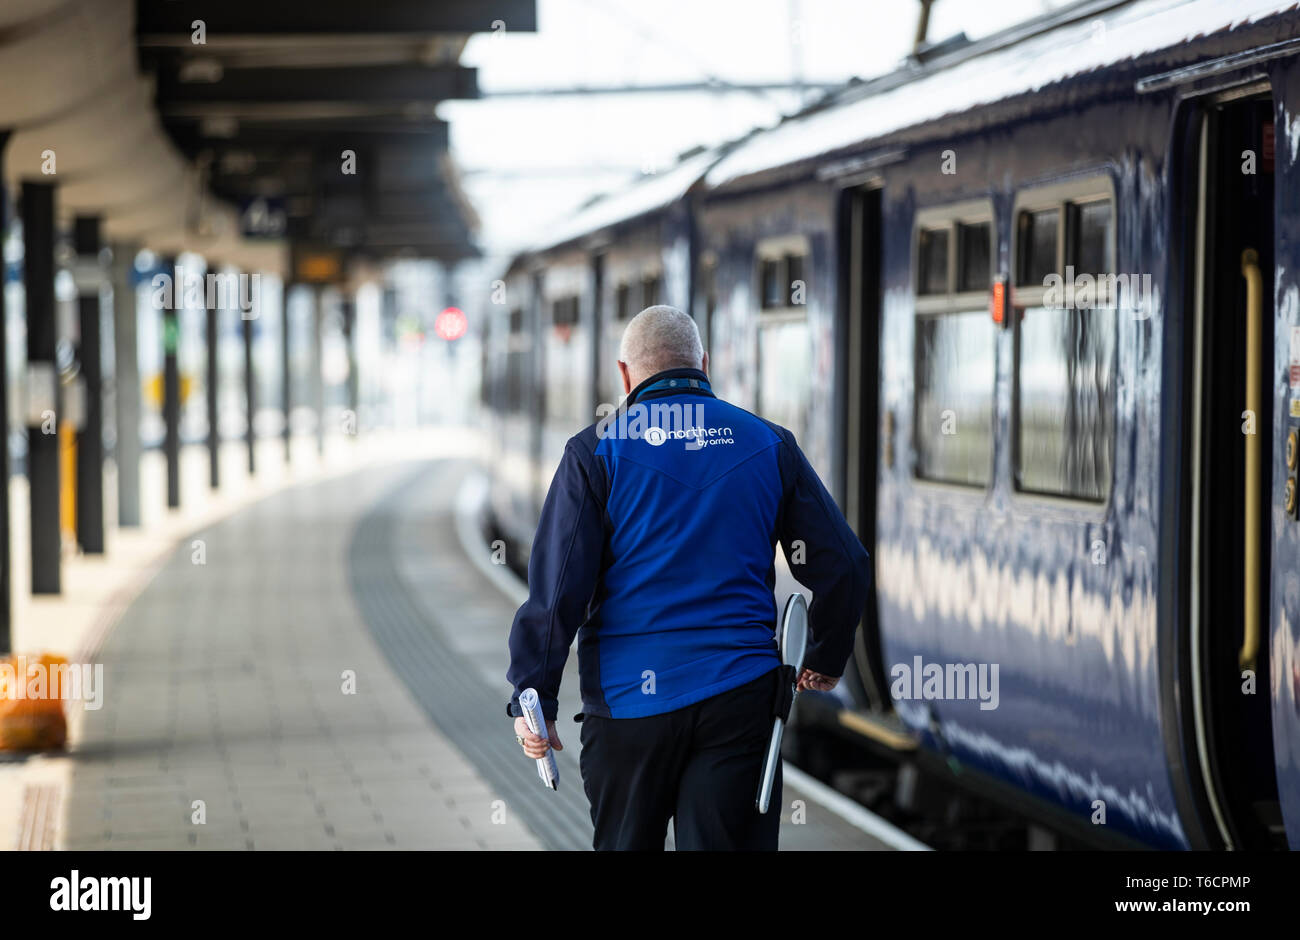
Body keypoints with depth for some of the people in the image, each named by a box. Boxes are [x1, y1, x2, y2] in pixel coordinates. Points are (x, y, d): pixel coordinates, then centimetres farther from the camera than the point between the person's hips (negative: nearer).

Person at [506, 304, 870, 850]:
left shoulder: (596, 451, -1)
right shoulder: (769, 444, 7)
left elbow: (557, 586, -7)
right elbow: (843, 568, 8)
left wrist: (533, 699, -1)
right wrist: (825, 662, 23)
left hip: (629, 699, -1)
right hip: (741, 698, 1)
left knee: (625, 844, 15)